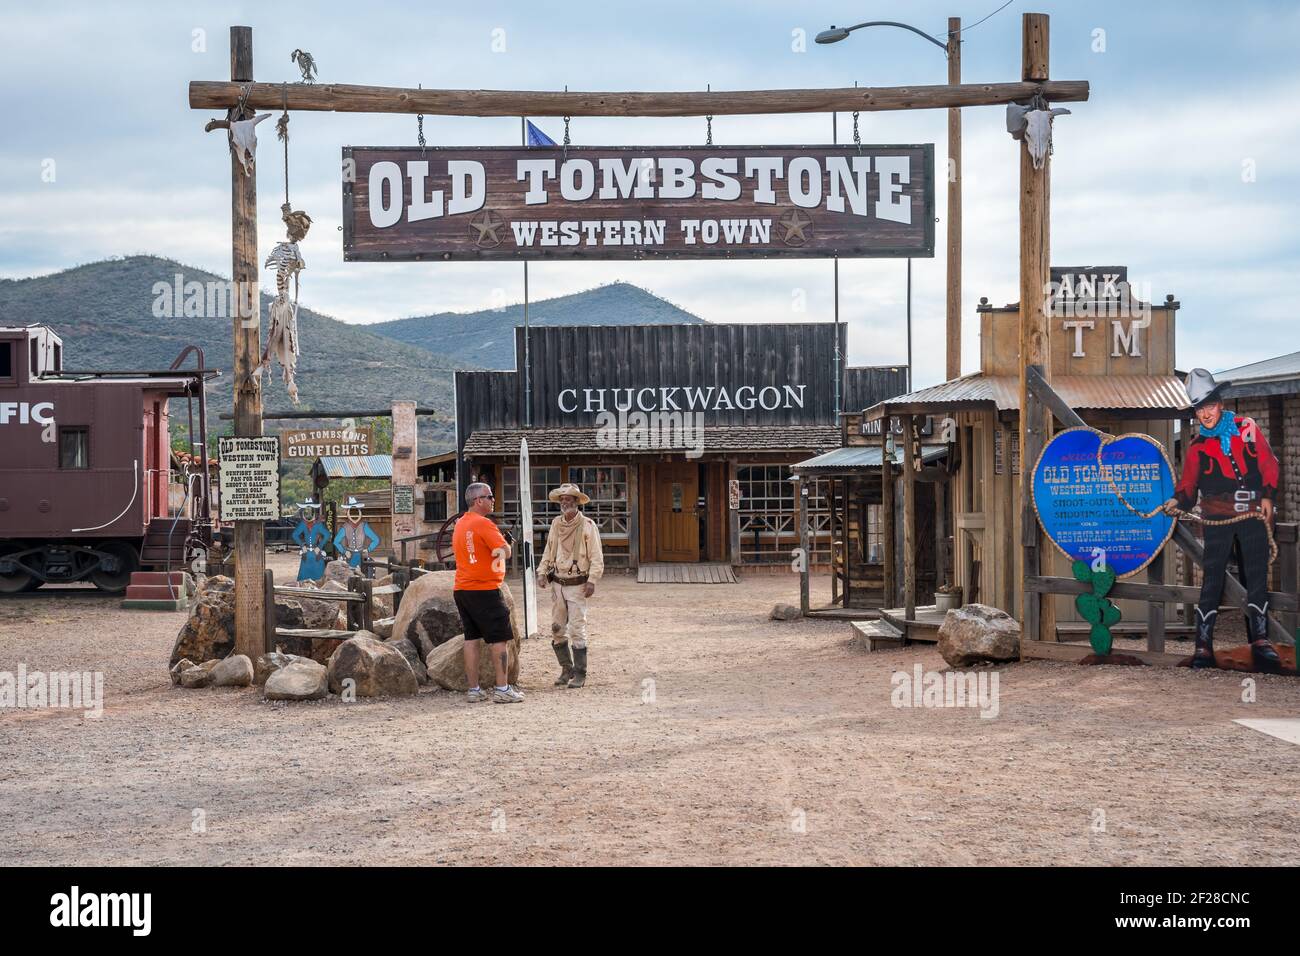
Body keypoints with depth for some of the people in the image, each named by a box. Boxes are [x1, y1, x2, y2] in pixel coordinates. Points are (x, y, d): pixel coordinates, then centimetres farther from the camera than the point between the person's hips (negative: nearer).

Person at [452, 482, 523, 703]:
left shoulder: (459, 524, 14)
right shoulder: (483, 524, -14)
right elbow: (505, 551, -19)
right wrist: (503, 547, 3)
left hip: (461, 589, 8)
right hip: (485, 590, -8)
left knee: (472, 639, 9)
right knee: (500, 639, -2)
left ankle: (474, 690, 9)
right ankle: (502, 689, -3)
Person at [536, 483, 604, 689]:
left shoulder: (587, 525, -5)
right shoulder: (556, 524, 10)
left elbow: (596, 557, -6)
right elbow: (548, 552, 19)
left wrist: (592, 580, -15)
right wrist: (542, 572, 5)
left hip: (578, 586, -6)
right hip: (558, 584, 6)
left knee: (577, 630, -7)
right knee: (557, 630, 7)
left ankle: (580, 674, -1)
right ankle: (566, 670, 20)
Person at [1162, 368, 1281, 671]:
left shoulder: (1247, 428, 5)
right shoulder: (1197, 445, 7)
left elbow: (1268, 463, 7)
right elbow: (1189, 481, 6)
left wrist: (1267, 496, -2)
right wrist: (1179, 500, -13)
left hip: (1253, 515, 0)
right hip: (1217, 518, 0)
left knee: (1256, 578, 1)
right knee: (1212, 580, -3)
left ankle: (1260, 639, 8)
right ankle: (1203, 644, -2)